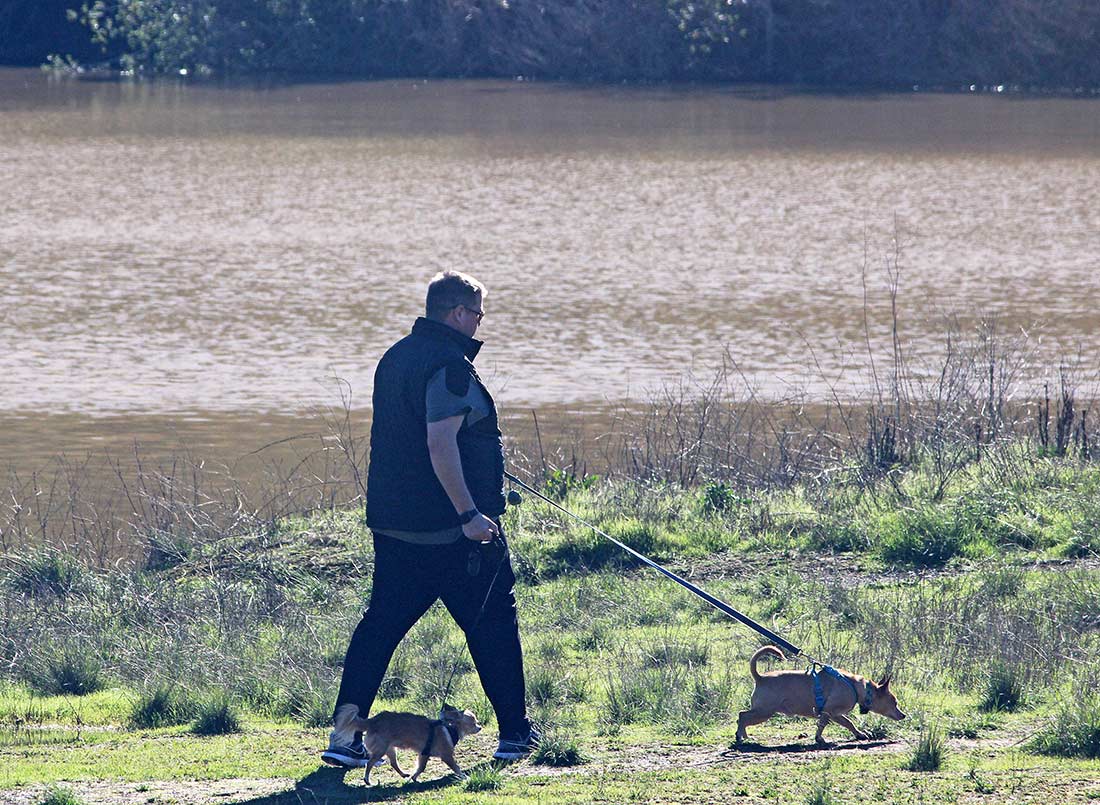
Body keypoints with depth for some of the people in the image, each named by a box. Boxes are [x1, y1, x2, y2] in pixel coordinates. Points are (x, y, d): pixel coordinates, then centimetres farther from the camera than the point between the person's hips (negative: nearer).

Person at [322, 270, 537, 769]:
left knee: (381, 622, 7)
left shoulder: (395, 358, 14)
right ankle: (513, 734, 12)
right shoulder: (449, 366, -16)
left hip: (392, 521, 8)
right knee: (492, 624, 5)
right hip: (450, 530, -8)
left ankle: (345, 735, -2)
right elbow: (440, 443, -25)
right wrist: (468, 512, -25)